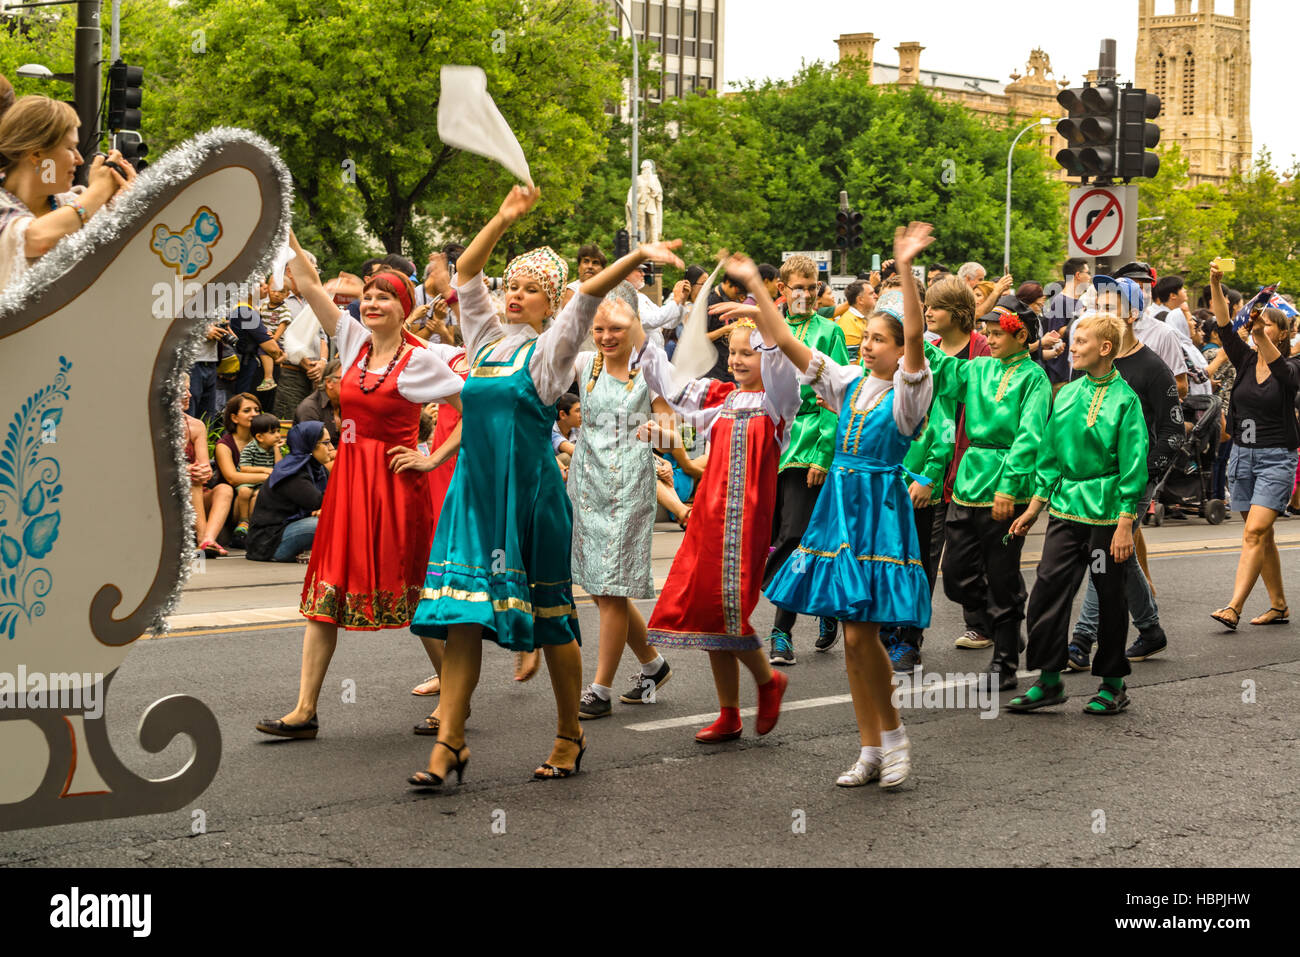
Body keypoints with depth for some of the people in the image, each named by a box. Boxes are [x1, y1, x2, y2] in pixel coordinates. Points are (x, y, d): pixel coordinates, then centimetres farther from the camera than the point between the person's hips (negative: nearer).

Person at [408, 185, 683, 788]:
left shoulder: (550, 349, 0)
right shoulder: (488, 339, 13)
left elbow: (589, 294, -12)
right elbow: (466, 273, 11)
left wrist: (639, 257, -23)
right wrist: (502, 222, 1)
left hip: (530, 490, -4)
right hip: (476, 488, 4)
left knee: (548, 616, 4)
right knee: (463, 613, -3)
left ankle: (570, 737, 18)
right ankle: (448, 743, -4)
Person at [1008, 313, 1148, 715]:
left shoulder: (1124, 399, -7)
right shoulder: (1067, 394, 9)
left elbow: (1133, 466, -9)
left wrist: (1125, 524, -14)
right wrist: (1035, 507, 14)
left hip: (1107, 513, -5)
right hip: (1065, 508, 5)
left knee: (1110, 598, 5)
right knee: (1047, 591, -1)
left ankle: (1113, 685, 16)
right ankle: (1049, 680, 8)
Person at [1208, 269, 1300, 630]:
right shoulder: (1245, 360, 5)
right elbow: (1225, 327, -8)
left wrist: (1259, 332, -44)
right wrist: (1215, 286, -21)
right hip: (1242, 454, 5)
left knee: (1255, 532, -16)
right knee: (1261, 536, 11)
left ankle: (1234, 608, -23)